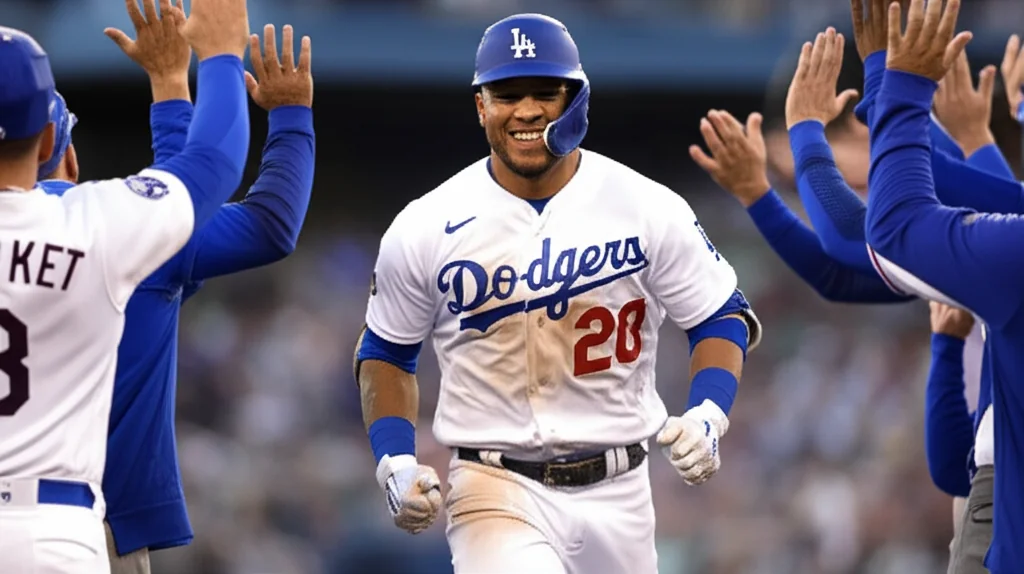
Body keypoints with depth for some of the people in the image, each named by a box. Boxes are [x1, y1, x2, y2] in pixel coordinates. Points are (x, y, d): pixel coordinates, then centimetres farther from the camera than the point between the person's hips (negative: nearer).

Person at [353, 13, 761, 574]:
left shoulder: (647, 209, -4)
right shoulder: (425, 229, -3)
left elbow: (722, 317, 4)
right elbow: (385, 352, 10)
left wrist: (706, 417, -14)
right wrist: (394, 463, -4)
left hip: (618, 494, 2)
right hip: (495, 488, -2)